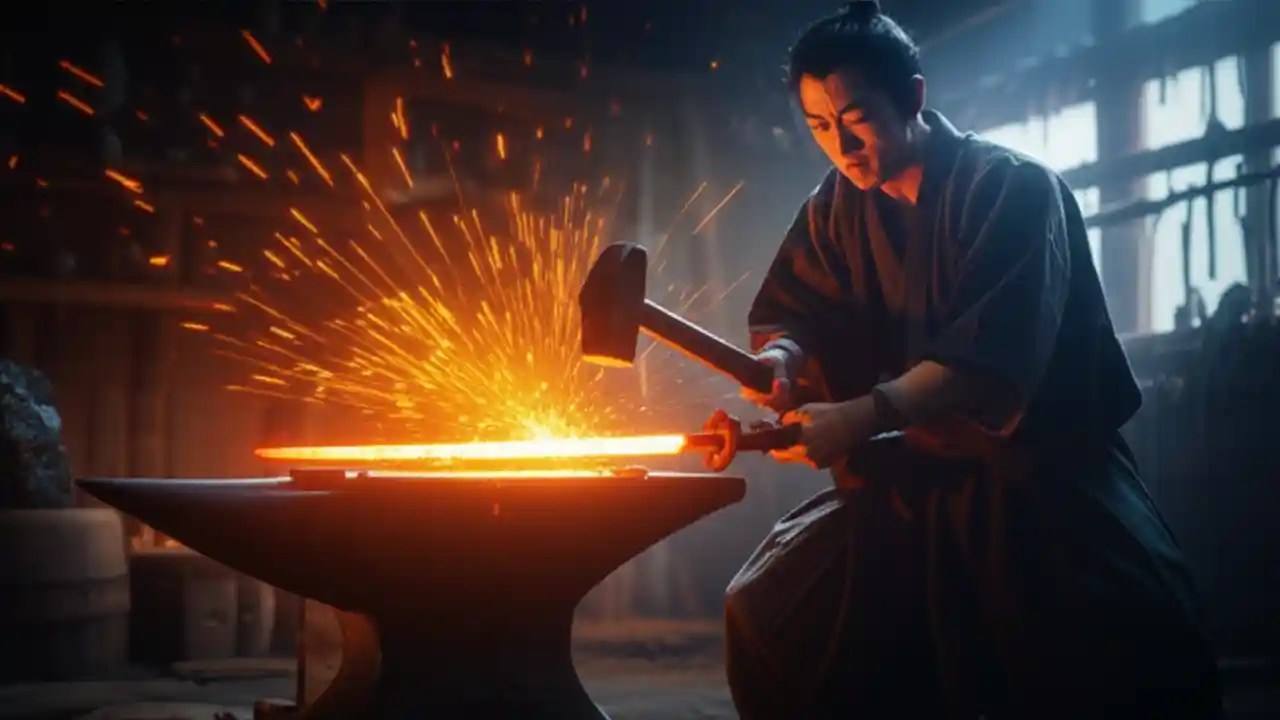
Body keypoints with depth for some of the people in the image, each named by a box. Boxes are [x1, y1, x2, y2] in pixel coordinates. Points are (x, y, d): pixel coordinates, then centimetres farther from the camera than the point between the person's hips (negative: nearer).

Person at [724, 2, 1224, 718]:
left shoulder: (1014, 188, -14)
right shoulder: (836, 208, 4)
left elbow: (994, 352, -26)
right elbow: (787, 315, 3)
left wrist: (864, 416, -37)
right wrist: (780, 359, -22)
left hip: (1036, 478, -5)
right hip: (907, 479, 5)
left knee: (1138, 660, -24)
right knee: (769, 617, -4)